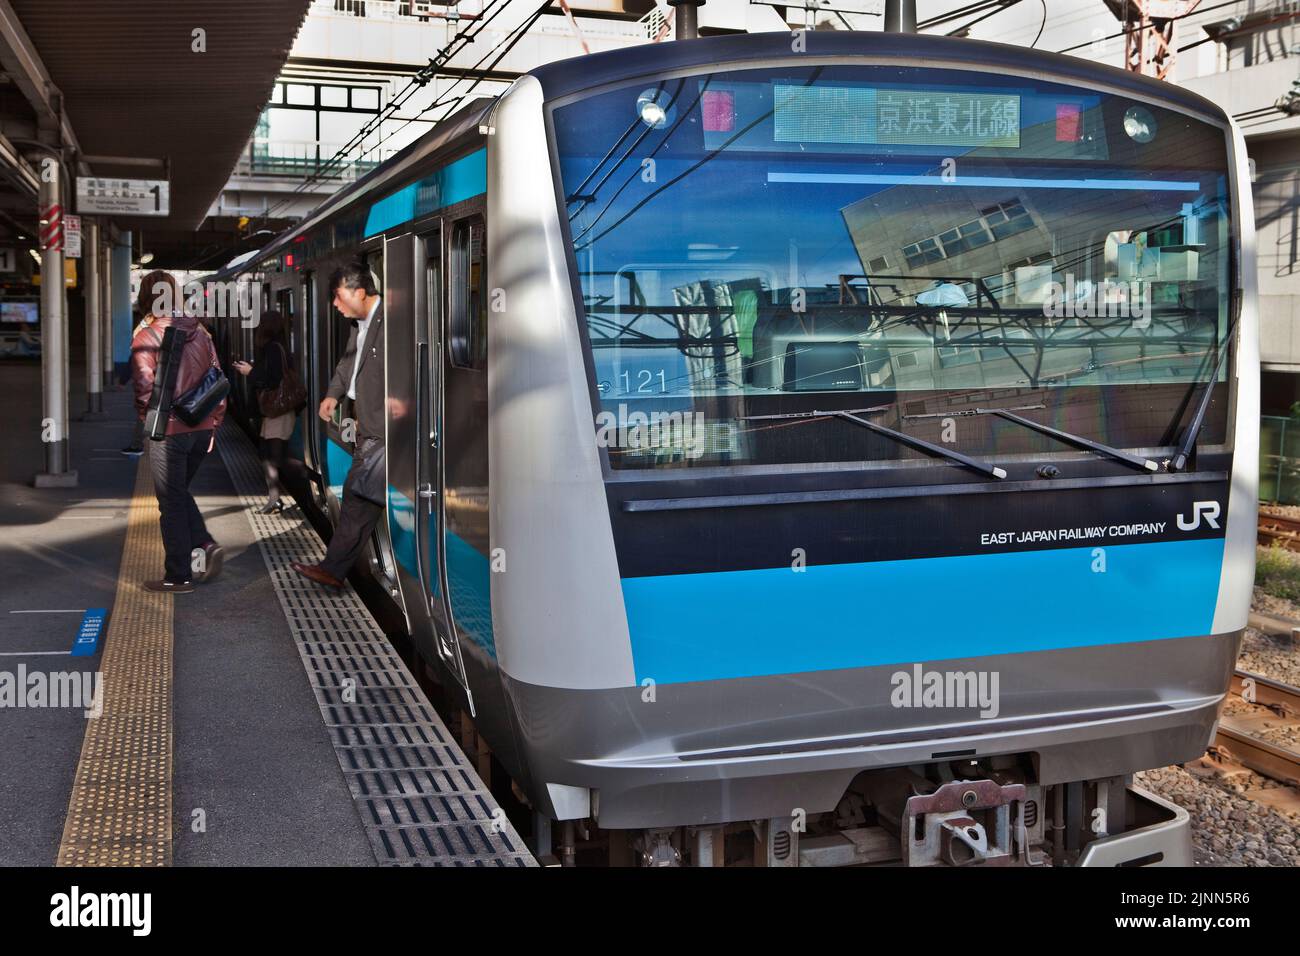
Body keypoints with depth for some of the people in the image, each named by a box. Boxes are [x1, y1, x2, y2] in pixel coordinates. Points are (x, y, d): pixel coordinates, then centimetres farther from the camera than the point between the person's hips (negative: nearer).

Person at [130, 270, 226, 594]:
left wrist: (147, 416, 4)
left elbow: (145, 387, -15)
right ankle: (205, 545, 6)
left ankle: (178, 576, 11)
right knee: (179, 492, 23)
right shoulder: (200, 332, 7)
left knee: (171, 501, 5)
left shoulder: (146, 337, -11)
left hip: (170, 431, -6)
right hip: (203, 427, 6)